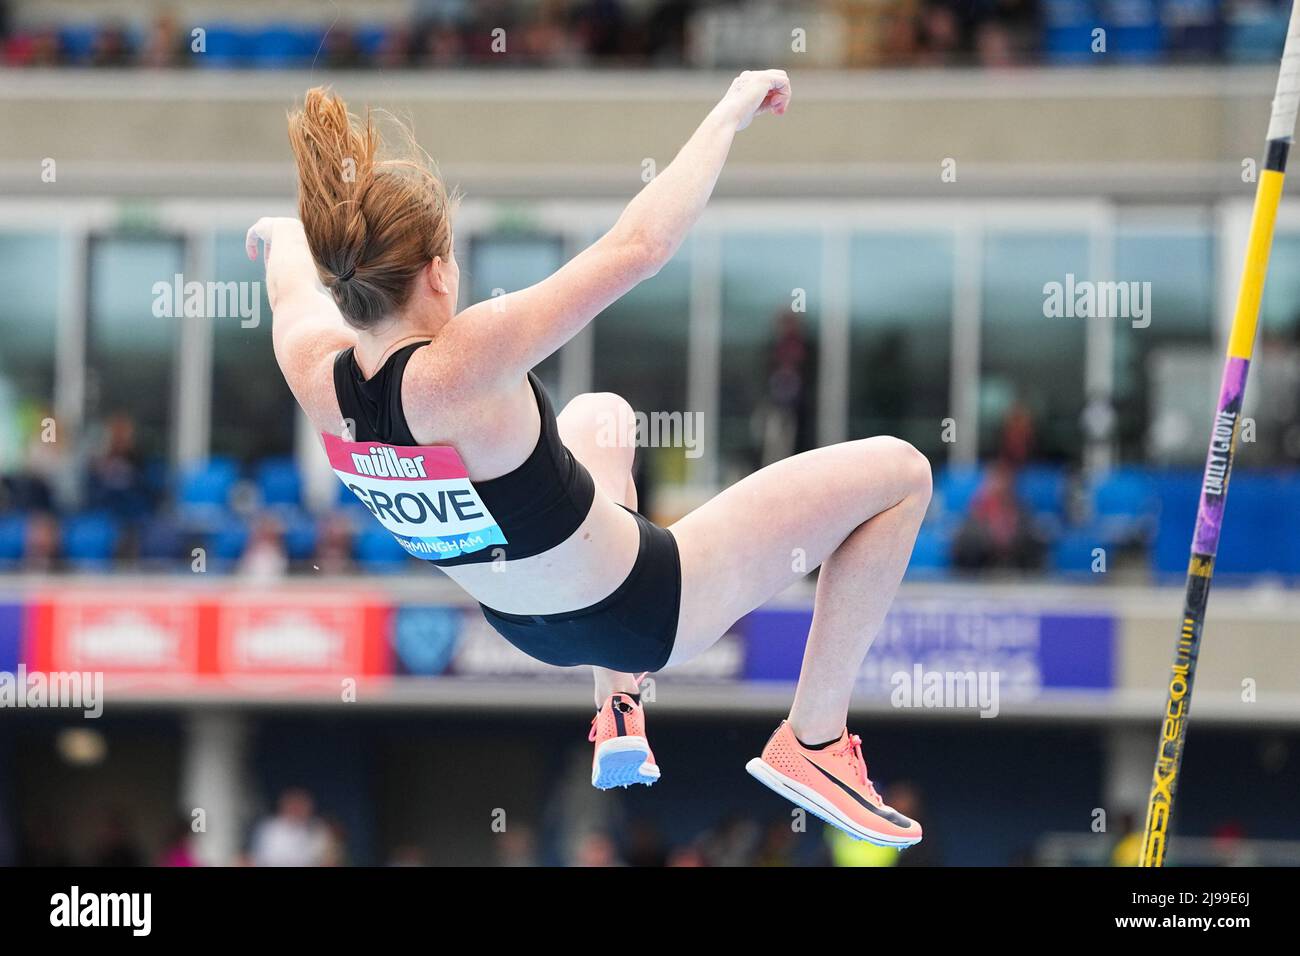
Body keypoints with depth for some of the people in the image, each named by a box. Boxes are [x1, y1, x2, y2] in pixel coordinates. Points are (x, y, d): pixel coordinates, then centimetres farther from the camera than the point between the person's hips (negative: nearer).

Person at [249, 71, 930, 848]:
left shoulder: (313, 373, -17)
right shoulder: (462, 369, -36)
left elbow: (293, 277, 9)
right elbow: (641, 244, -34)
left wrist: (280, 236, 32)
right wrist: (731, 114, -21)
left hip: (524, 626, 7)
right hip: (642, 617, -7)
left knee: (601, 413, 38)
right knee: (895, 473, 1)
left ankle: (620, 720, 35)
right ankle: (814, 742, 10)